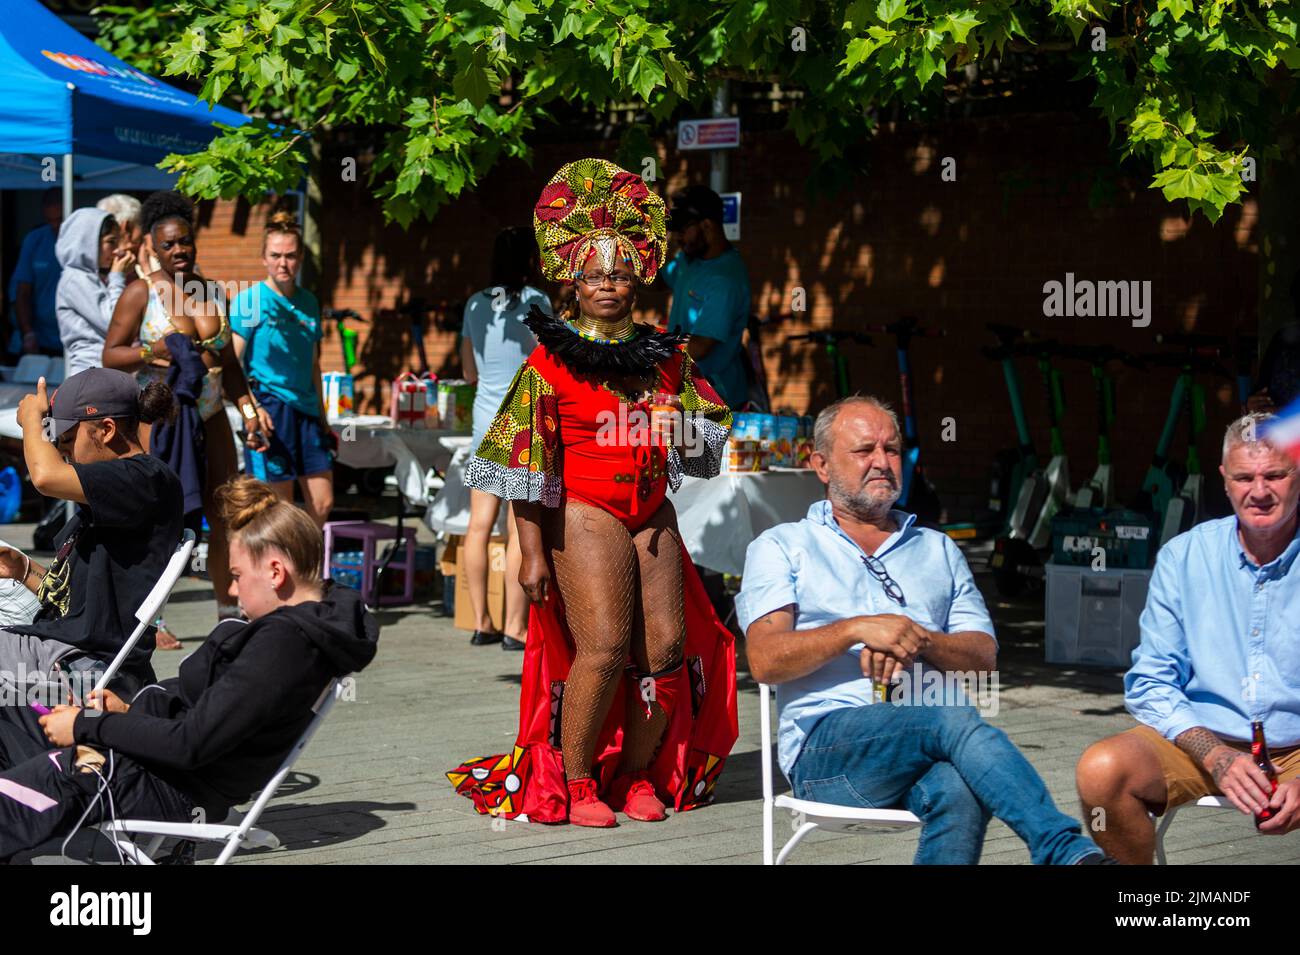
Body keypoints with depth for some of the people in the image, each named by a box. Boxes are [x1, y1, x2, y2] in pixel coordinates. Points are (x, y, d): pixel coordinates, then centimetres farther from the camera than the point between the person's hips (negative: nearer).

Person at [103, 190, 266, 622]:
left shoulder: (213, 293, 13)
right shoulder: (141, 293, -4)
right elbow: (110, 355, -5)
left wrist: (248, 408, 12)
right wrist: (151, 351, -22)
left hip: (210, 418, 6)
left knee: (223, 516, 6)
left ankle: (229, 610, 16)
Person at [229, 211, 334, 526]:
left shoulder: (309, 302, 15)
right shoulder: (249, 300, -4)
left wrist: (323, 417, 20)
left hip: (306, 409, 6)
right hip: (270, 408, -6)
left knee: (322, 503, 6)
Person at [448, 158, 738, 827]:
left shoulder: (664, 356, 11)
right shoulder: (551, 362, -3)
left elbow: (711, 430, 21)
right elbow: (525, 464, -4)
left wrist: (681, 431, -4)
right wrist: (532, 552, -8)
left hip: (653, 515, 5)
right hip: (584, 514, -5)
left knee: (669, 648, -1)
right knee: (603, 648, -15)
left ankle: (640, 776, 14)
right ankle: (575, 785, -2)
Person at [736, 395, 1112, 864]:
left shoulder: (938, 550, 29)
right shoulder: (782, 547, 17)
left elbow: (984, 656, 16)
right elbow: (765, 660, 1)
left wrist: (918, 640, -6)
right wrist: (856, 630, -14)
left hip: (923, 751, 3)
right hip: (827, 744, -3)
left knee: (960, 795, -38)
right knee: (954, 717, -36)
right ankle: (1066, 850, -47)